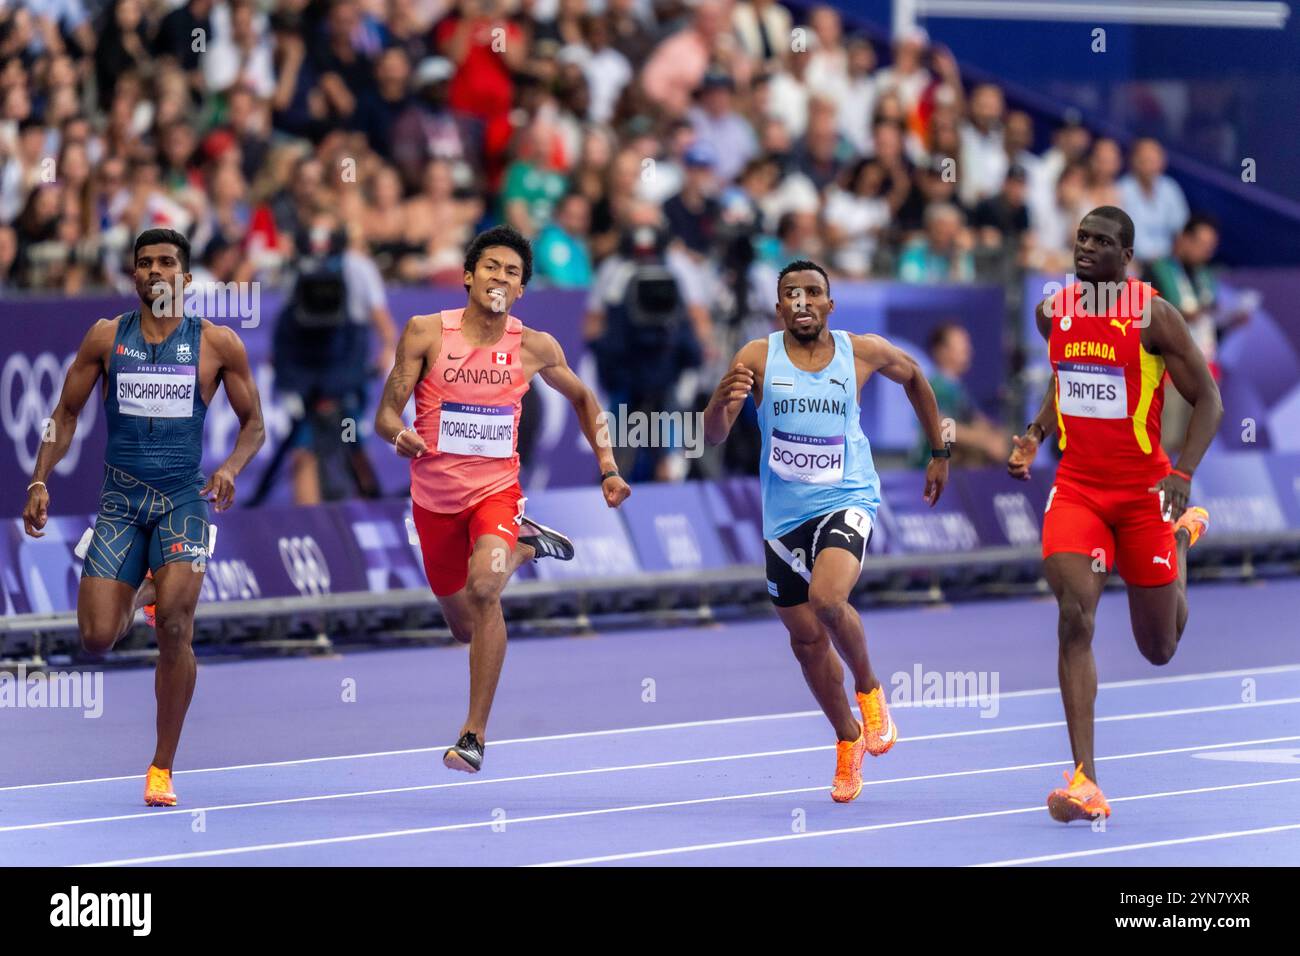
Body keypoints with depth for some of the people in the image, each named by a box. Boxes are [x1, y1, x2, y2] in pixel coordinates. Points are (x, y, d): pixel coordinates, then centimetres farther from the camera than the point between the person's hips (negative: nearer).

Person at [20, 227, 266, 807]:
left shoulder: (217, 344, 1)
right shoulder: (106, 338, 5)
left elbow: (253, 422, 8)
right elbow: (66, 415, 11)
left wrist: (231, 468, -11)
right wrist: (40, 480, -1)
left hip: (184, 498, -2)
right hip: (120, 499, 2)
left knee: (174, 627, -17)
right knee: (97, 639, -7)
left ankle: (162, 769, -4)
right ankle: (130, 605, 34)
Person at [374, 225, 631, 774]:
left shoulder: (535, 348, -4)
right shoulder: (426, 333, -8)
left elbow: (582, 400, 15)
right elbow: (386, 413, -7)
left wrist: (608, 469, 8)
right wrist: (399, 434, -30)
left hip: (496, 489, -1)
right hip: (435, 496, 1)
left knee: (483, 588, -31)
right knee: (464, 628, 14)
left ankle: (475, 734, -22)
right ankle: (523, 547, 49)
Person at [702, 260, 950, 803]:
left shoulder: (863, 351, -3)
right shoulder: (757, 358, -5)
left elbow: (913, 376, 18)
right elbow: (713, 437, -10)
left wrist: (940, 454, 21)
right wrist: (723, 401, -33)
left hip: (846, 500, -3)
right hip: (784, 514, 3)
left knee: (827, 599, -29)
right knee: (805, 639, 10)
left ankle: (868, 688, -1)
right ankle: (848, 738, 33)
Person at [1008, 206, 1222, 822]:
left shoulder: (1154, 316, -12)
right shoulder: (1054, 312, 3)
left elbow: (1208, 400, -8)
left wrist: (1182, 475, -21)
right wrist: (1035, 435, 7)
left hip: (1143, 489, -3)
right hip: (1076, 487, 3)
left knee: (1160, 649, 10)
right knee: (1075, 617, -20)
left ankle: (1184, 536, 45)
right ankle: (1085, 782, -22)